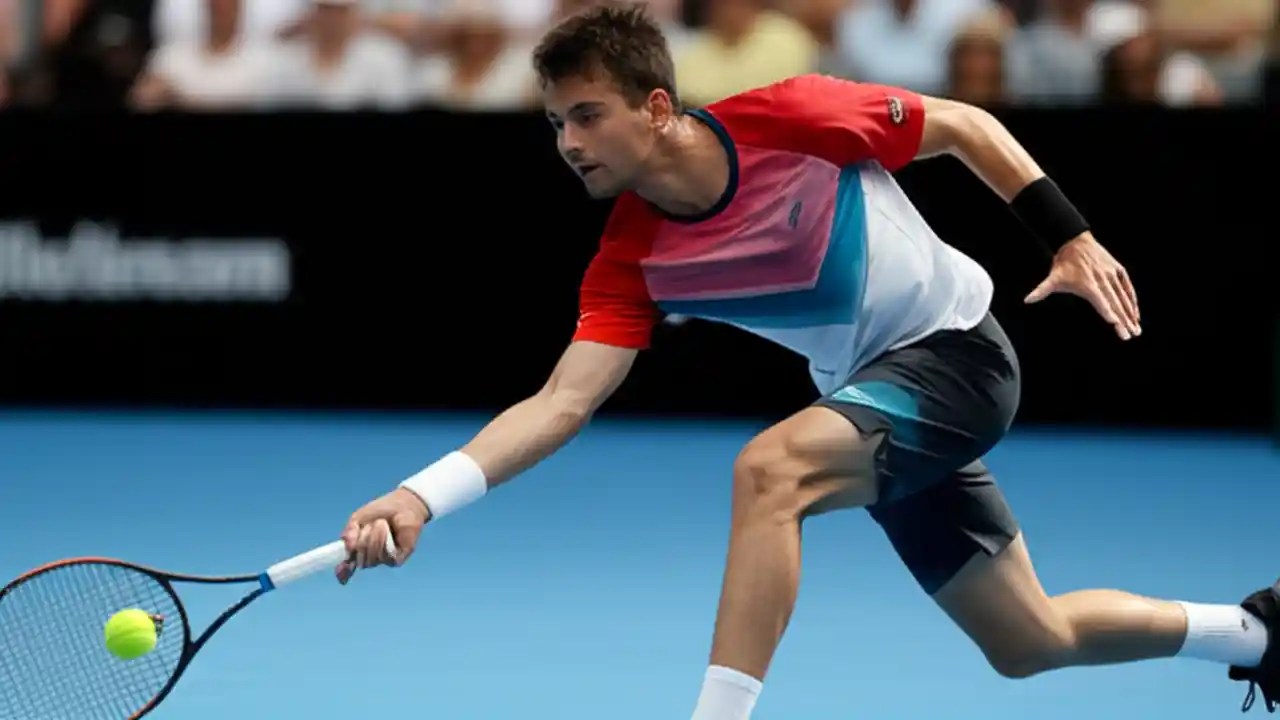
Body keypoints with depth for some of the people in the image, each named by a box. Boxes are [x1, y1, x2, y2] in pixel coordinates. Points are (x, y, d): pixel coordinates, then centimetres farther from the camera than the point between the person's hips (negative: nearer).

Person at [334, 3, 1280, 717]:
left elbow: (962, 126, -8)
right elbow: (562, 402, -20)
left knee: (769, 468, -32)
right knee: (1031, 641, 15)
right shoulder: (630, 263, -11)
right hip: (873, 398, 6)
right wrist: (423, 496, -34)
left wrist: (1072, 238, -12)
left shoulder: (791, 117, -22)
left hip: (955, 348, -6)